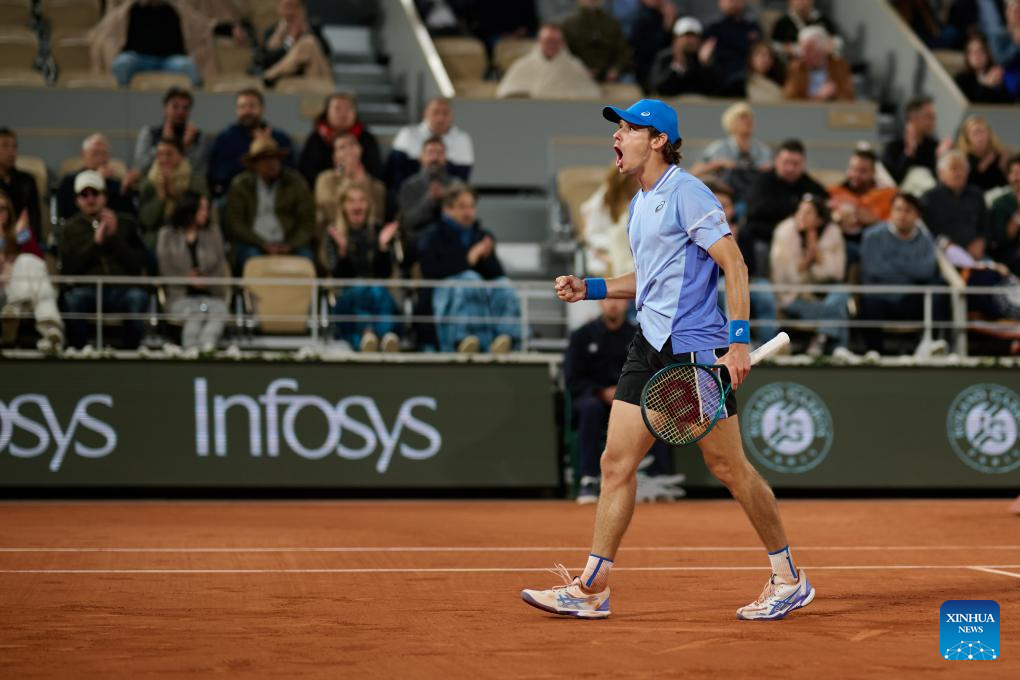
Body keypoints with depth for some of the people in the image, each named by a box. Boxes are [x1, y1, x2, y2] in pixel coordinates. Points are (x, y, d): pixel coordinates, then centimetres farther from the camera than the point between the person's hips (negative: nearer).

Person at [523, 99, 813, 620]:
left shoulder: (687, 193, -11)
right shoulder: (640, 203, 15)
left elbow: (734, 265, -16)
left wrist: (739, 339, -23)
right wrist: (590, 289, 14)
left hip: (696, 347, -9)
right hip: (650, 346, 9)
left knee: (729, 467, -1)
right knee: (616, 461, 2)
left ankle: (789, 579, 13)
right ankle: (591, 588, 6)